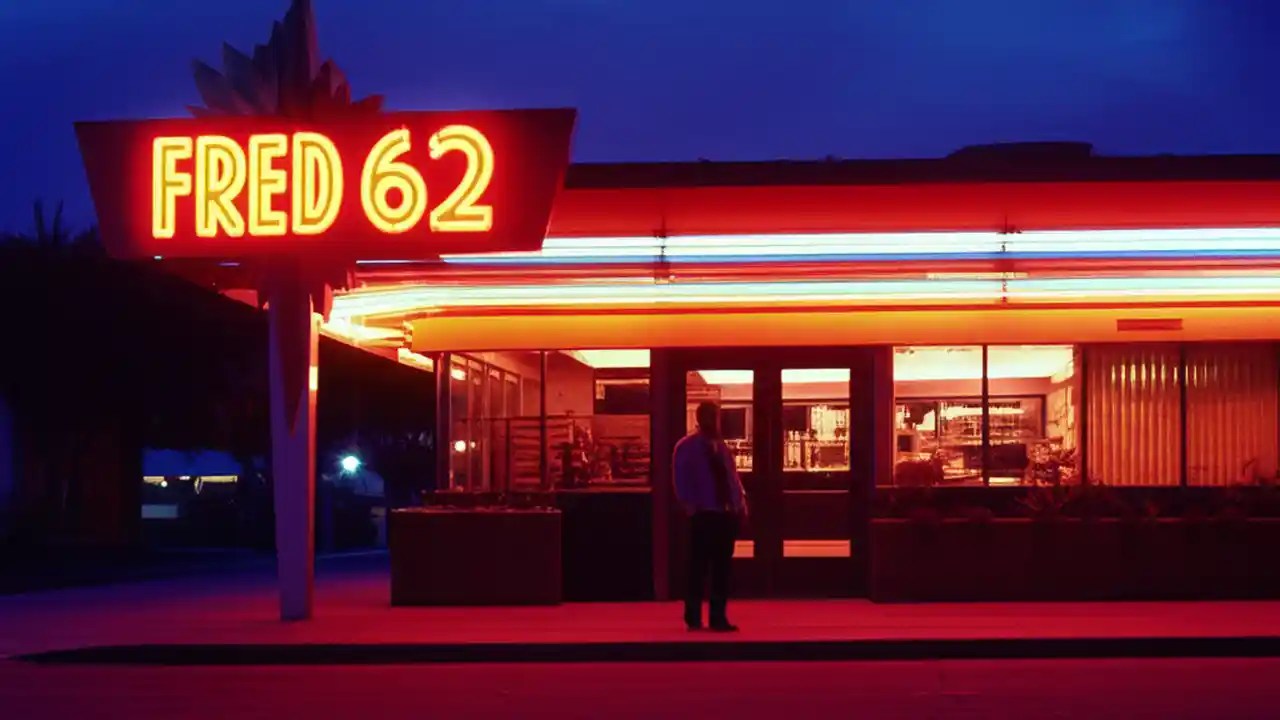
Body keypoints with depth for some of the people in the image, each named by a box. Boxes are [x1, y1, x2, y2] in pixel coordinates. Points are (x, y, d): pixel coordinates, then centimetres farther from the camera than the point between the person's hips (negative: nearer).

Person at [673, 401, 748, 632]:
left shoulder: (722, 447, 19)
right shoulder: (687, 447, 0)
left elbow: (732, 477, 17)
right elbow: (681, 479, -7)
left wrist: (741, 503, 6)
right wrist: (690, 506, -16)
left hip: (727, 513, 6)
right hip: (704, 514, -6)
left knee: (722, 567, 6)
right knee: (700, 566, -4)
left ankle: (718, 617, 10)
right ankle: (694, 617, 4)